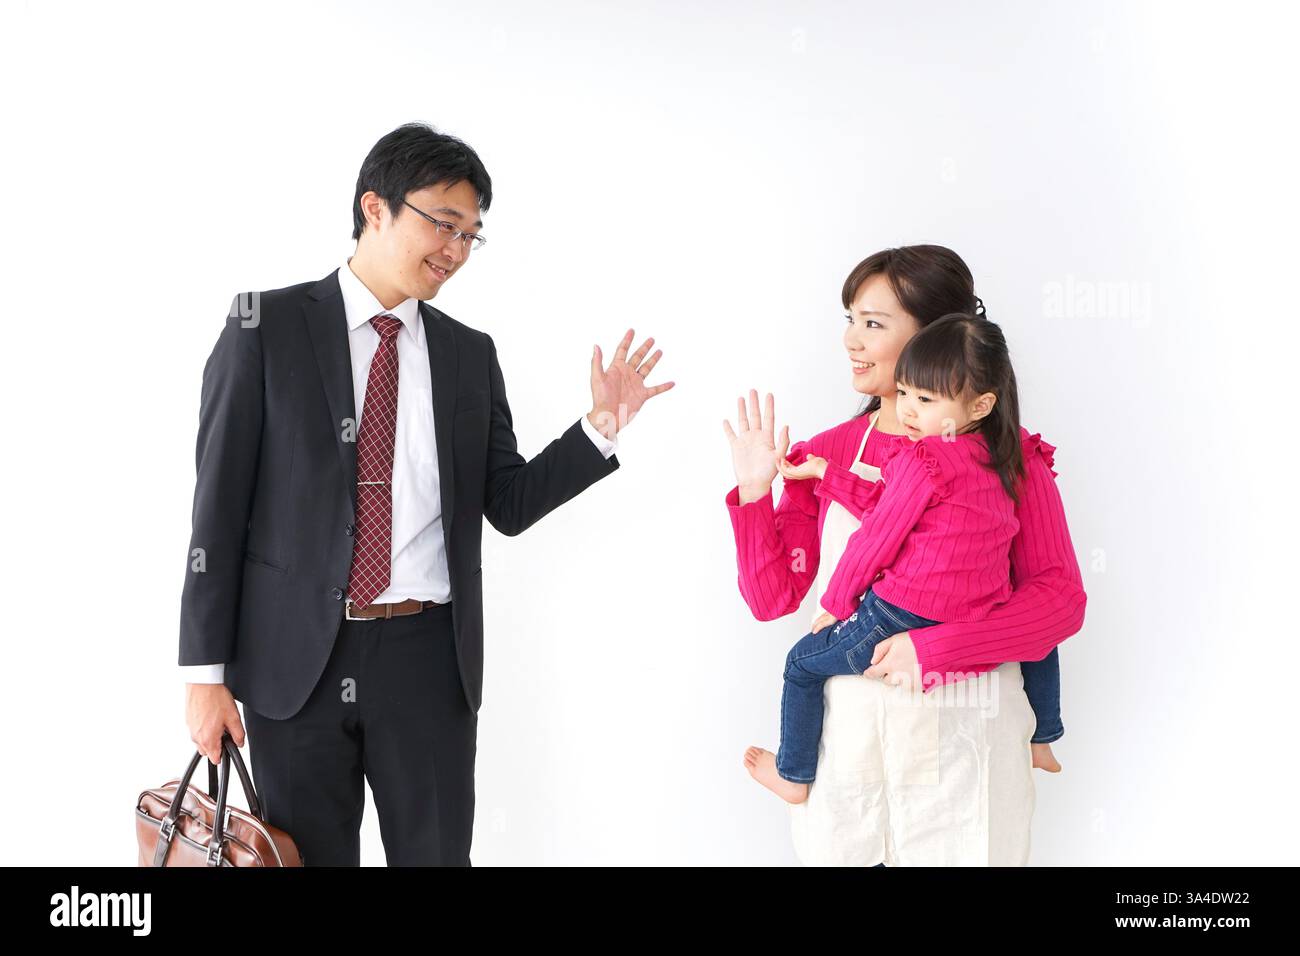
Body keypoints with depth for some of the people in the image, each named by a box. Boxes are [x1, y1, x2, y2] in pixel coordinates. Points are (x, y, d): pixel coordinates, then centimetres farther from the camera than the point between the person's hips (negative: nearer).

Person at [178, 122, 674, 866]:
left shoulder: (471, 353, 9)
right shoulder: (267, 326, -1)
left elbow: (510, 504, 10)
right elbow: (220, 504, -3)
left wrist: (602, 426, -5)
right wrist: (206, 670, -7)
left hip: (428, 658, 3)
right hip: (295, 656, -2)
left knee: (437, 853, 10)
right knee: (307, 857, 8)